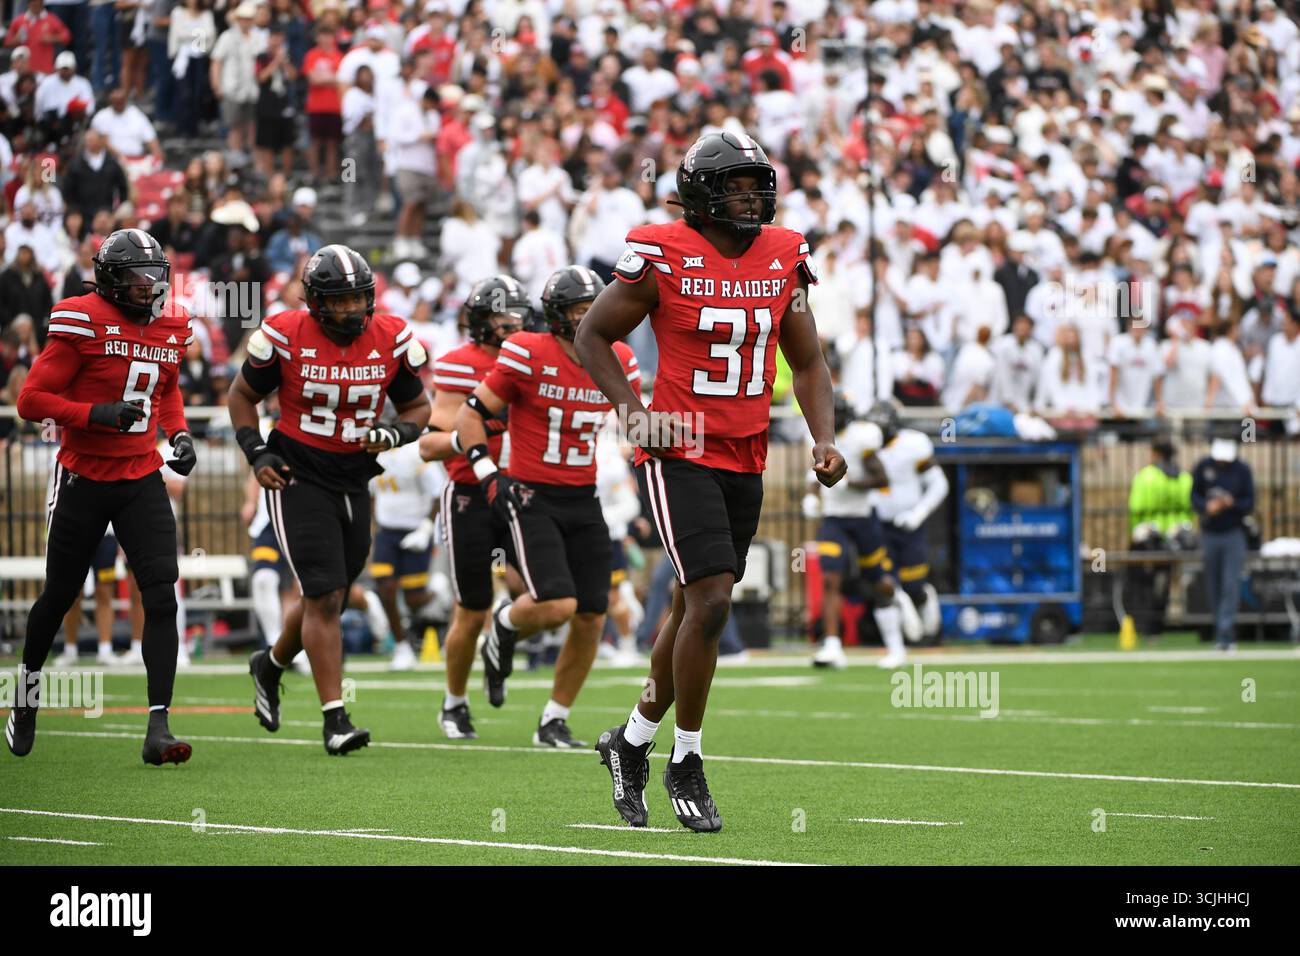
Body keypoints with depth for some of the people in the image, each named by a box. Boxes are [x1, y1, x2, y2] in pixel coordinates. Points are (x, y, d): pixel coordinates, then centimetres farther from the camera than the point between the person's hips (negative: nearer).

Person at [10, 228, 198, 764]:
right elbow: (32, 400, -14)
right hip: (83, 480, -4)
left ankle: (158, 730, -14)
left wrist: (178, 433, 6)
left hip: (142, 480, 4)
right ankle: (27, 691, 39)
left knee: (162, 598, -12)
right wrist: (99, 413, -25)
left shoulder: (171, 328, 5)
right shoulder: (82, 323, -14)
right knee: (60, 596, 11)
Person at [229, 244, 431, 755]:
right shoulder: (285, 336, -12)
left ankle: (270, 666, 44)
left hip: (353, 481, 5)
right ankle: (335, 718, -10)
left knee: (328, 599, 15)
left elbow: (417, 406, 8)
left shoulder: (392, 340, -4)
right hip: (298, 479, -5)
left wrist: (394, 435, -14)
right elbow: (242, 394, 3)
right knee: (324, 598, -13)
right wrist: (257, 453, -10)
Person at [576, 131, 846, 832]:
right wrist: (631, 408, -14)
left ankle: (632, 740, 32)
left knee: (694, 609, 13)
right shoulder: (663, 256, -10)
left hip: (746, 459, 6)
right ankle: (685, 762, -2)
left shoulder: (783, 258, 5)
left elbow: (807, 364, 13)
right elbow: (593, 336, 0)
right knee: (711, 599, -16)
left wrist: (824, 438, -2)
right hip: (681, 453, -6)